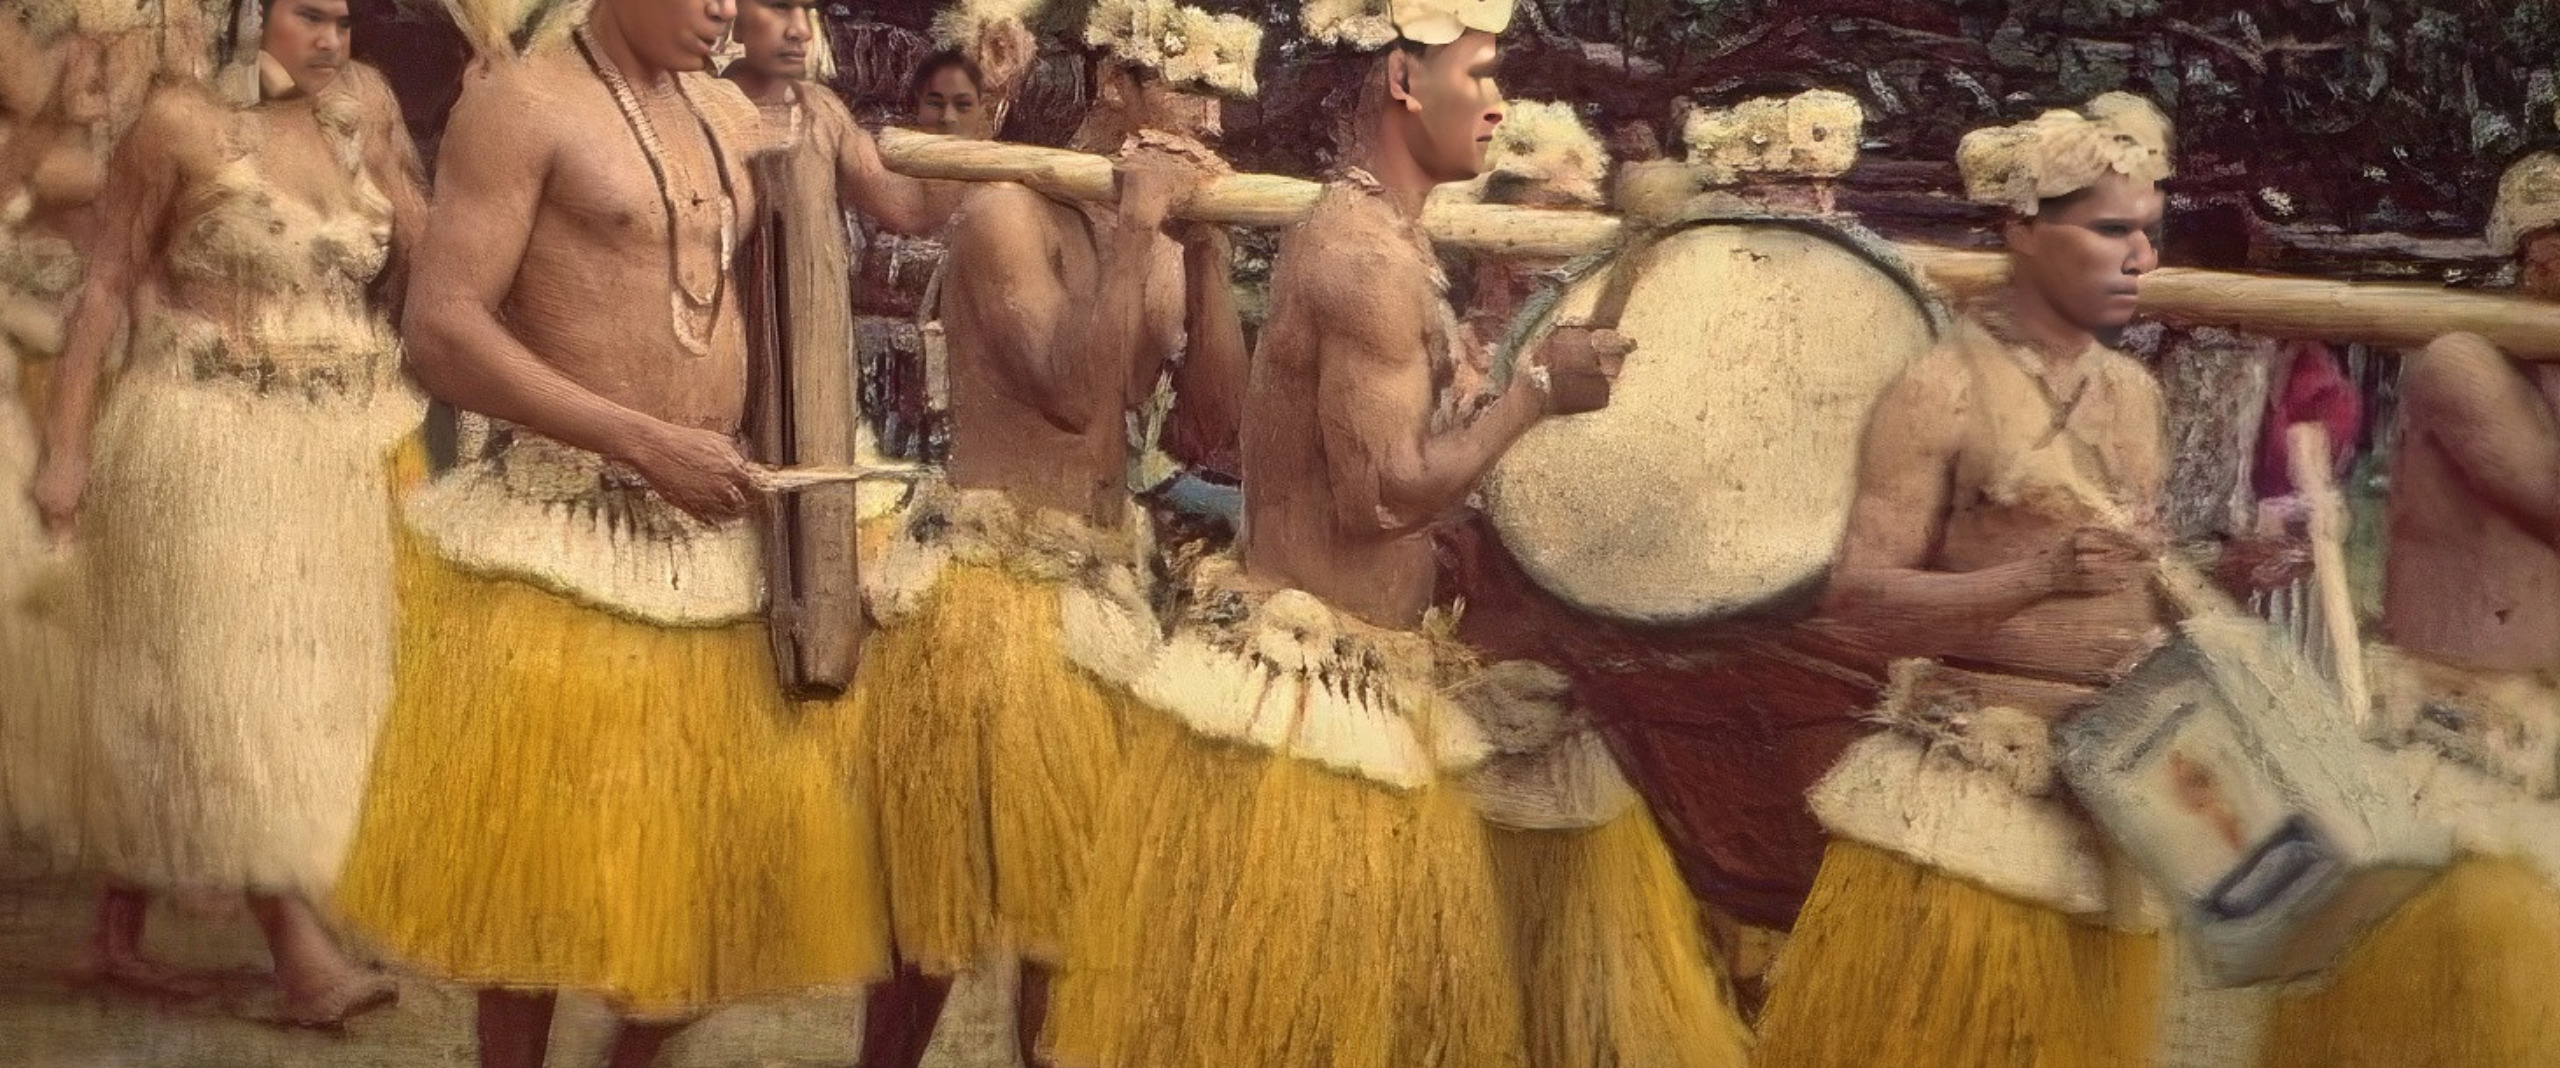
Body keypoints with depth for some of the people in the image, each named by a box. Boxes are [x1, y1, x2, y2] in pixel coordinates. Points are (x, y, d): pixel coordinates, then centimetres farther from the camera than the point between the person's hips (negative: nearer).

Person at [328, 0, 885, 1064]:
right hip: (559, 536, -6)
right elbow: (441, 333, -15)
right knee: (540, 860, 4)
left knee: (743, 843, 9)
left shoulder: (731, 115, 13)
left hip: (716, 533, 6)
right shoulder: (521, 103, -7)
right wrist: (647, 442, -19)